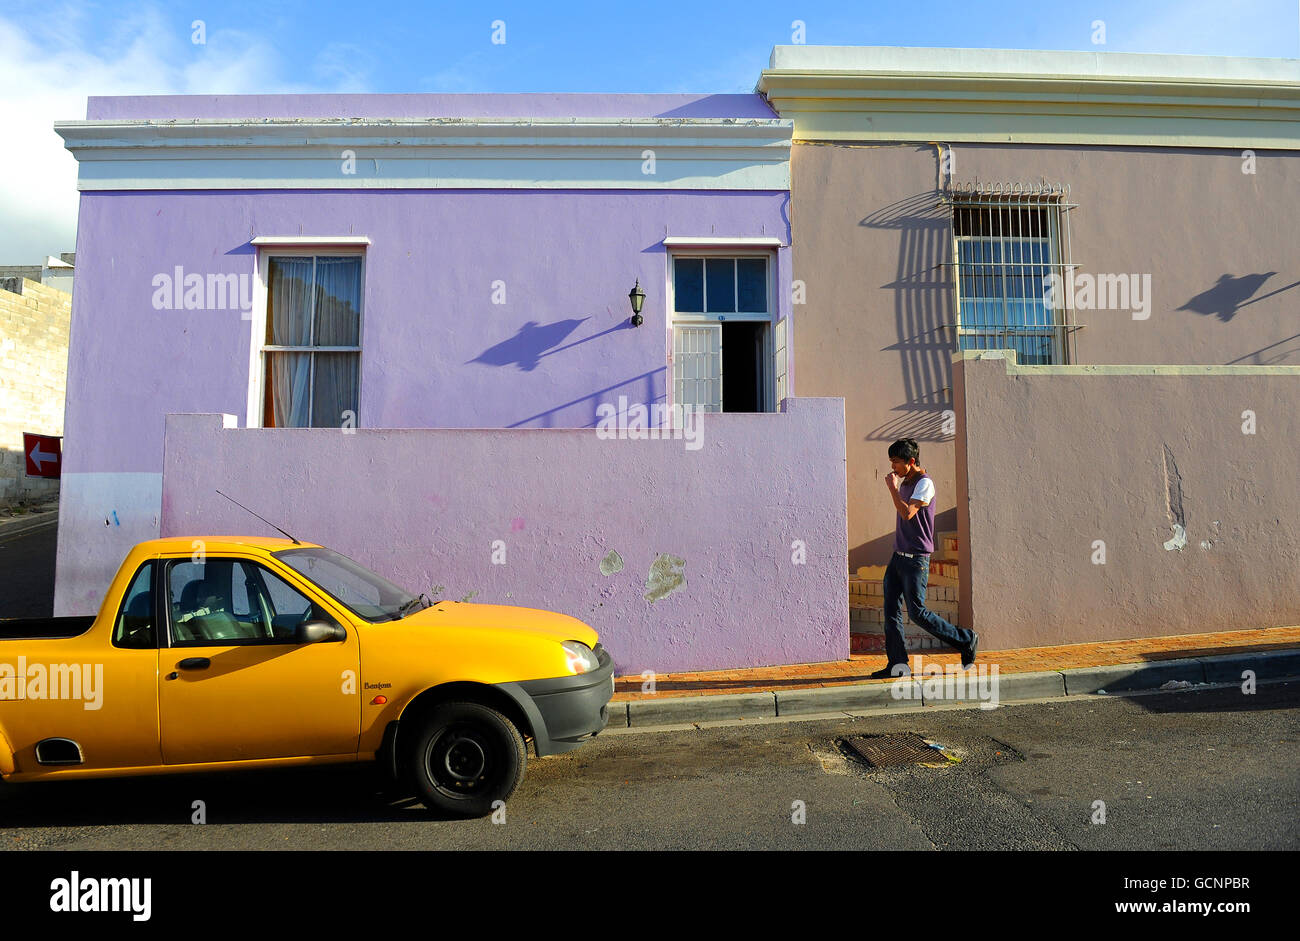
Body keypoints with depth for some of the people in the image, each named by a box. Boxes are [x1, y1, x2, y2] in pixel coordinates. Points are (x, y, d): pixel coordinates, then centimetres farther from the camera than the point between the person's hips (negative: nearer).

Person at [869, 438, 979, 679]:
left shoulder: (924, 483, -13)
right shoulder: (904, 482, 14)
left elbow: (907, 513, -26)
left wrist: (892, 487, -16)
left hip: (916, 559, -9)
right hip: (898, 556, 9)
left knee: (917, 612, -5)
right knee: (891, 610, 4)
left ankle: (966, 640, 13)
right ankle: (898, 664, 8)